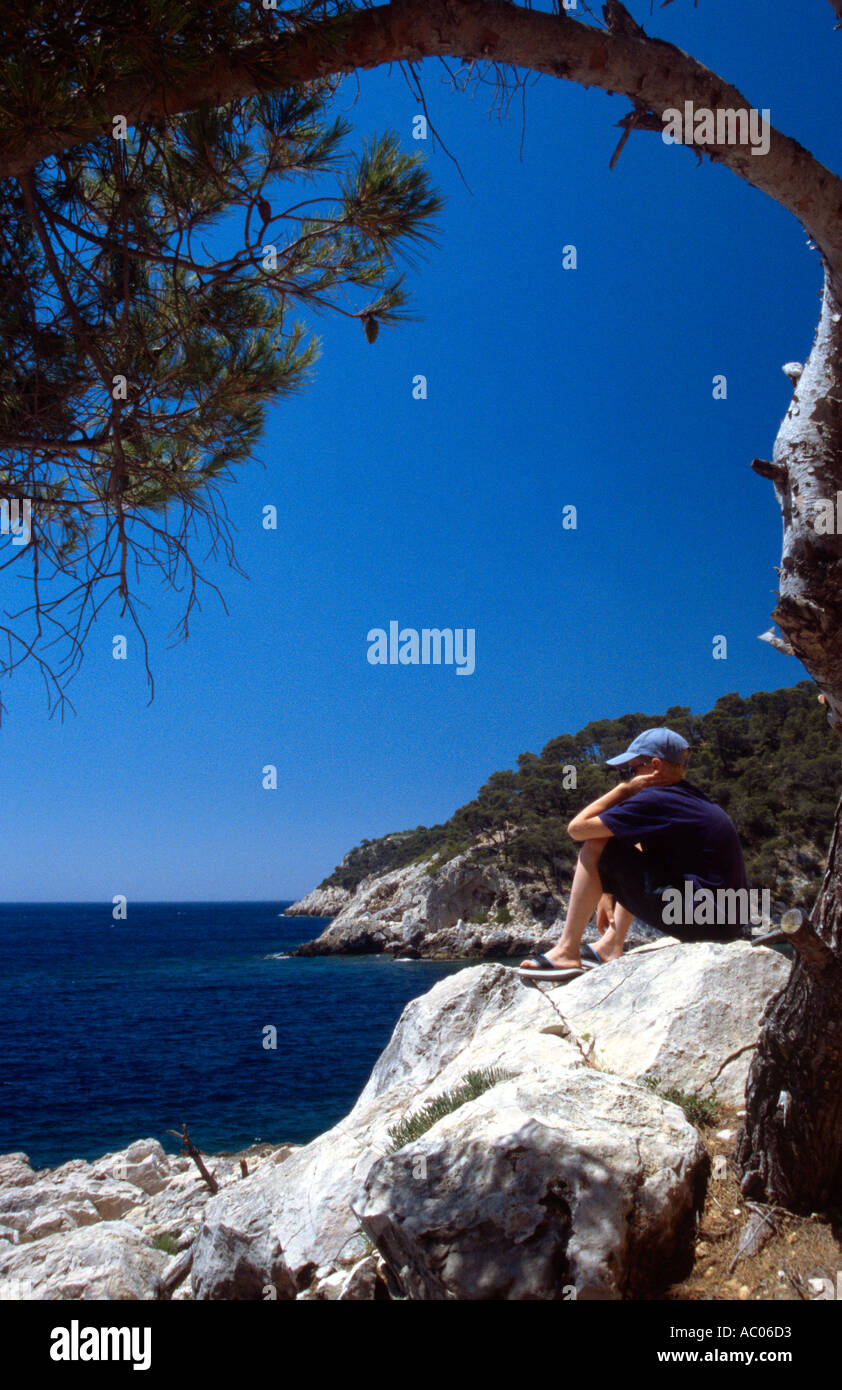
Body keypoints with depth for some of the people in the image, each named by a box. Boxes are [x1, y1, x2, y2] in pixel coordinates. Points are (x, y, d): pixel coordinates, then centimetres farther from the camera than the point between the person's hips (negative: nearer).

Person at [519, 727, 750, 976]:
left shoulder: (655, 800, -13)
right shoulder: (693, 799, 16)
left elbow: (577, 828, -8)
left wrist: (625, 789, 0)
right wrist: (608, 893, 21)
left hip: (701, 920, -10)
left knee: (595, 847, -4)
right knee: (637, 847, 28)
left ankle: (567, 951, 1)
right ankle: (611, 946, 23)